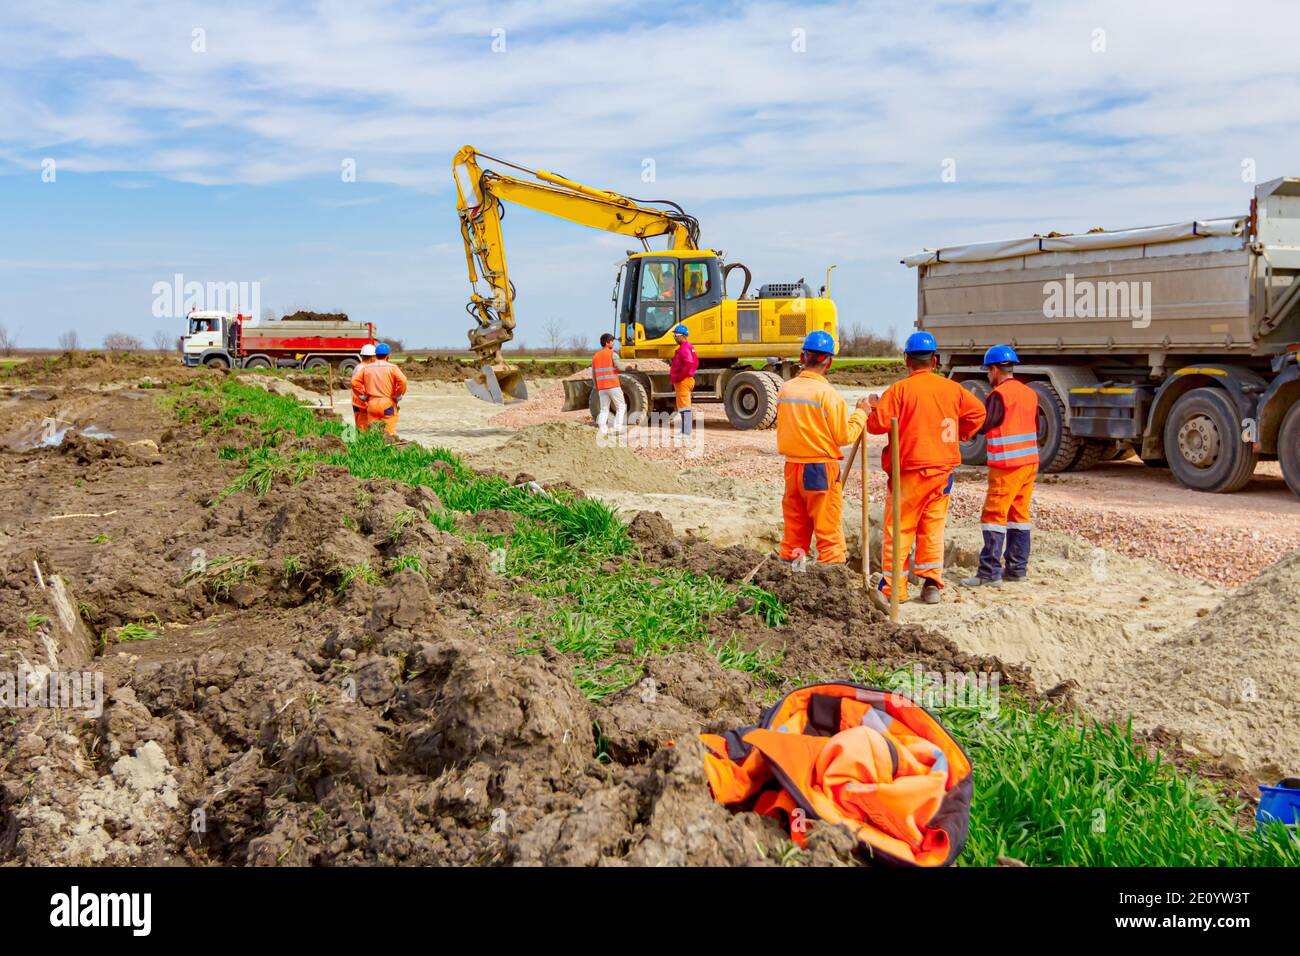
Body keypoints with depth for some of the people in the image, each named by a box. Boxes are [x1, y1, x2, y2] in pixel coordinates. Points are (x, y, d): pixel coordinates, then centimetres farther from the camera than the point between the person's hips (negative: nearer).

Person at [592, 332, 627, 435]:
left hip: (601, 388, 5)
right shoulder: (612, 353, -6)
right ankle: (618, 428, -5)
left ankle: (602, 430, -2)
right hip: (613, 386, -5)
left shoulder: (595, 356, 13)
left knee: (604, 410, 10)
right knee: (621, 407, 6)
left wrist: (597, 388, 23)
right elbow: (619, 367, -16)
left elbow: (593, 375, 15)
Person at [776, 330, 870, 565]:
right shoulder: (826, 393, -14)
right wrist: (860, 413, 2)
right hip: (821, 469, -6)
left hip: (792, 467, 6)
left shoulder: (785, 390, 3)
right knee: (829, 532, 1)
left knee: (794, 529, 16)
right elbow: (844, 436, -11)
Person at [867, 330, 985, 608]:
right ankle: (932, 584, 12)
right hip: (943, 469, 4)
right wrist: (958, 435, 24)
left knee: (898, 529, 1)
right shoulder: (952, 388, 4)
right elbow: (977, 412, 12)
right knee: (933, 528, 12)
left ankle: (891, 588, 2)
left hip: (909, 471, -4)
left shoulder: (899, 389, -10)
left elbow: (877, 424, -15)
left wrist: (874, 406, 5)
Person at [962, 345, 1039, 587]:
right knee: (1019, 514, 13)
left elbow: (981, 427, -14)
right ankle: (1017, 569, 17)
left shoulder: (999, 394, -13)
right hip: (1030, 461, 8)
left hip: (1006, 466, -8)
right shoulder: (1029, 393, 12)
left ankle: (990, 573, -8)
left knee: (994, 516, -6)